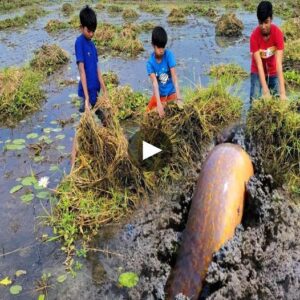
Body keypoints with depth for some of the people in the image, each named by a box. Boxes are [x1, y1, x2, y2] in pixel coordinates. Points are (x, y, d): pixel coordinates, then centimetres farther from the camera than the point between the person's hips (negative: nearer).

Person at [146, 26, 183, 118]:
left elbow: (174, 76, -23)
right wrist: (159, 104, -39)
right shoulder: (150, 62, -16)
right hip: (159, 94, 1)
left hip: (171, 92, -1)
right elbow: (155, 83, -27)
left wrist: (178, 98, -33)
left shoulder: (169, 55, -16)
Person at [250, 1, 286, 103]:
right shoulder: (254, 36, -25)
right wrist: (266, 91, -38)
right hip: (258, 72, -1)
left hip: (273, 72, 1)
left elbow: (279, 63, -29)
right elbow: (259, 65, -29)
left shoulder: (277, 33, -23)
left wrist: (282, 92, -38)